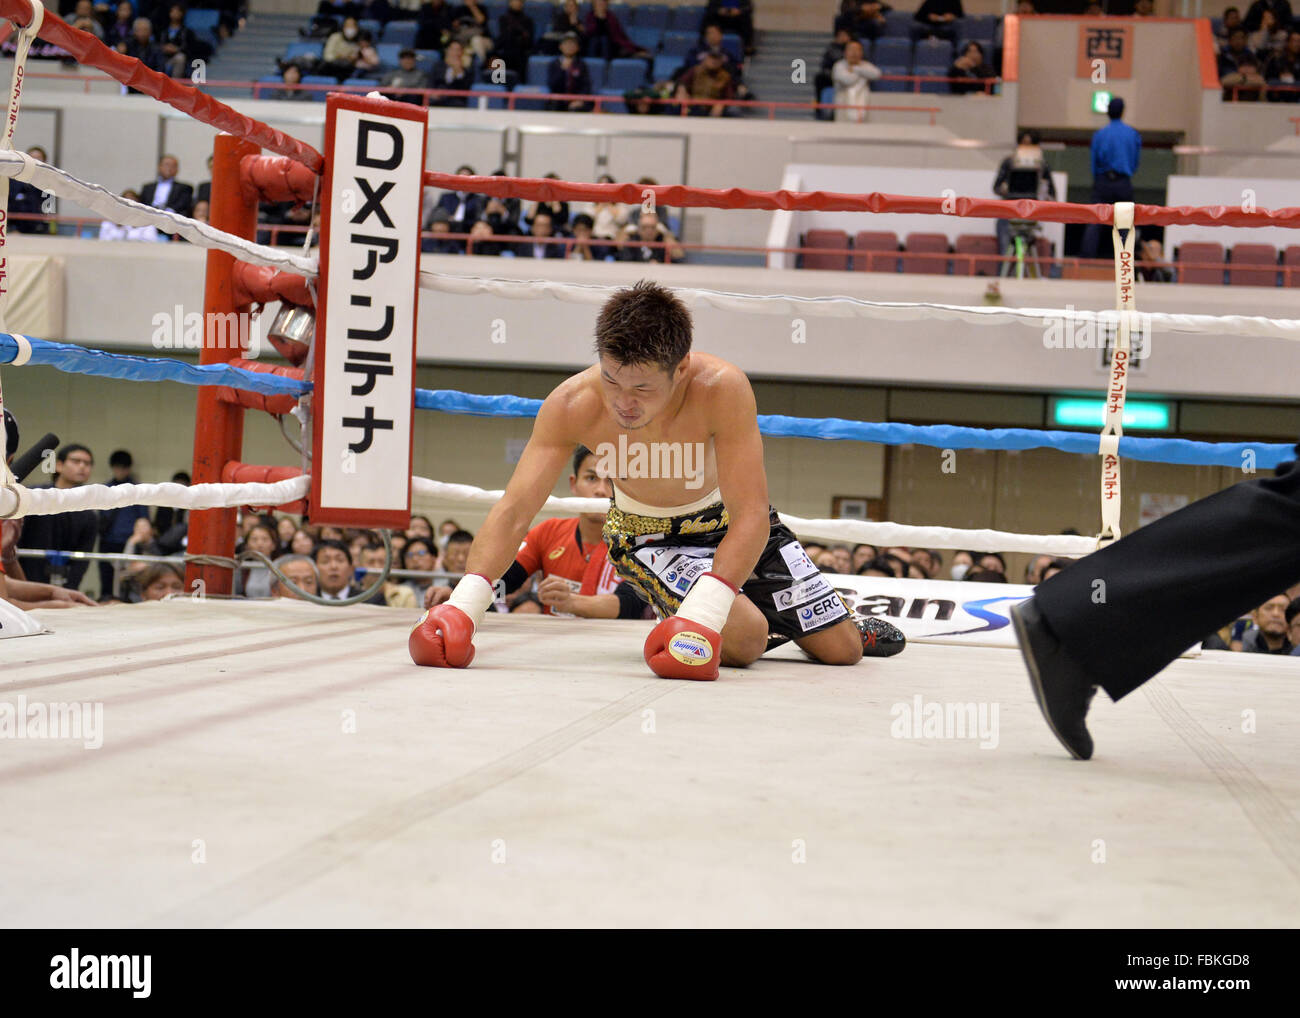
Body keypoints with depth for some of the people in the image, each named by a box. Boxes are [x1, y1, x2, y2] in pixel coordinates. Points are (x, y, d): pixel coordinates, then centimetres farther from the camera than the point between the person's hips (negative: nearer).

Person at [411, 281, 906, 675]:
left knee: (841, 649, 3)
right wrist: (465, 604, -46)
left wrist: (704, 609, -53)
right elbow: (514, 511, -30)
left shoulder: (723, 389, -37)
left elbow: (751, 517, -38)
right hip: (646, 535, 0)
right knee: (741, 640, -24)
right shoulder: (573, 405, -31)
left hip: (729, 518, 0)